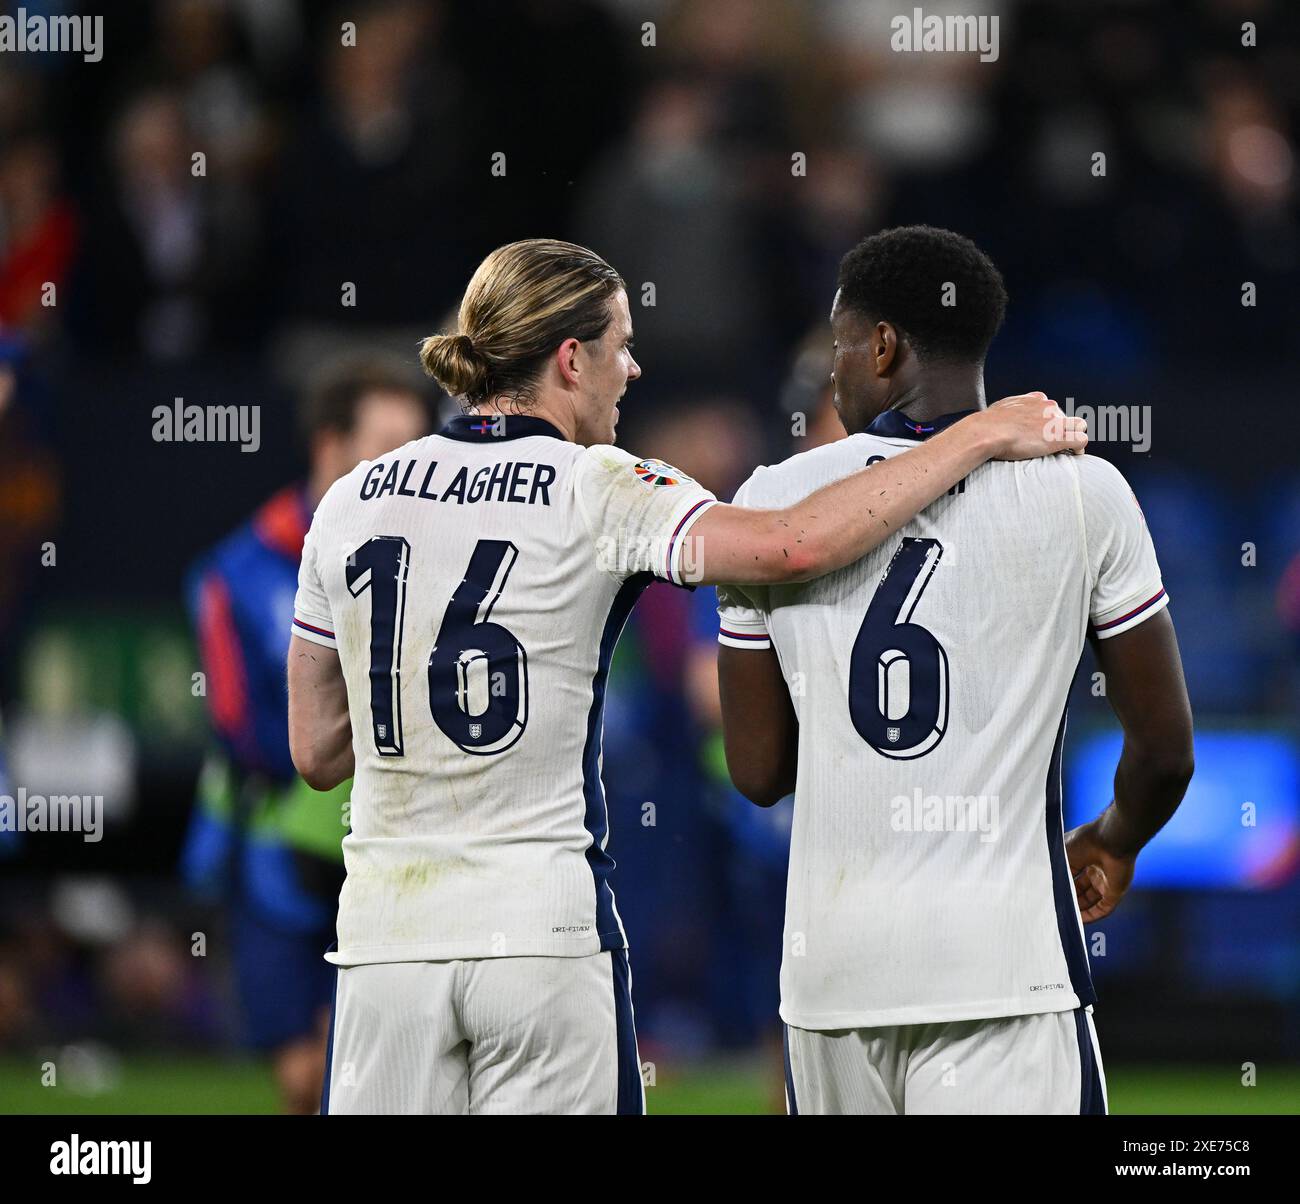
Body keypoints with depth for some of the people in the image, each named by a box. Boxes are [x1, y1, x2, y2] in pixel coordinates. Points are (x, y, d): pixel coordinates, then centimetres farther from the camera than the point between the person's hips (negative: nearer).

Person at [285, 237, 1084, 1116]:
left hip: (384, 935, 4)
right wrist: (982, 437, -12)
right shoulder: (592, 494, -6)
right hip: (541, 928, -4)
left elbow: (315, 753, 12)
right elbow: (793, 545, -20)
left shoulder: (352, 502, 9)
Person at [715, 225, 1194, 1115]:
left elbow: (758, 772, 10)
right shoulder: (1081, 492, 0)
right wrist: (1114, 844, 27)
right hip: (1005, 951, -3)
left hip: (834, 956, 3)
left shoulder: (775, 500, 5)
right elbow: (1166, 749, 5)